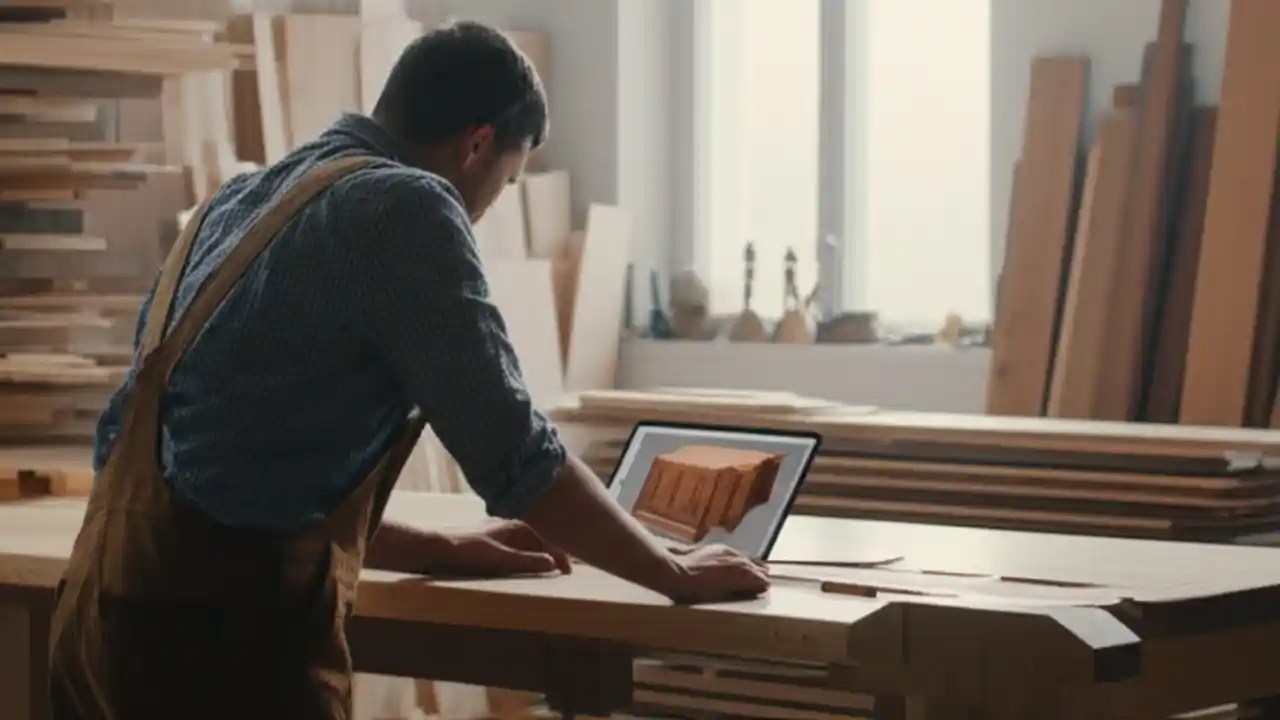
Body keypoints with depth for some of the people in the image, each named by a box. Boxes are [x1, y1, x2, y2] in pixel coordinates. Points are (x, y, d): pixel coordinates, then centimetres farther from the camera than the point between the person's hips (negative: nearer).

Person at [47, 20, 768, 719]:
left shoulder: (242, 201, 17)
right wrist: (677, 573, 3)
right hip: (225, 638, -9)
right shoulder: (404, 206, -8)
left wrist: (440, 550, 25)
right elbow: (514, 455, -11)